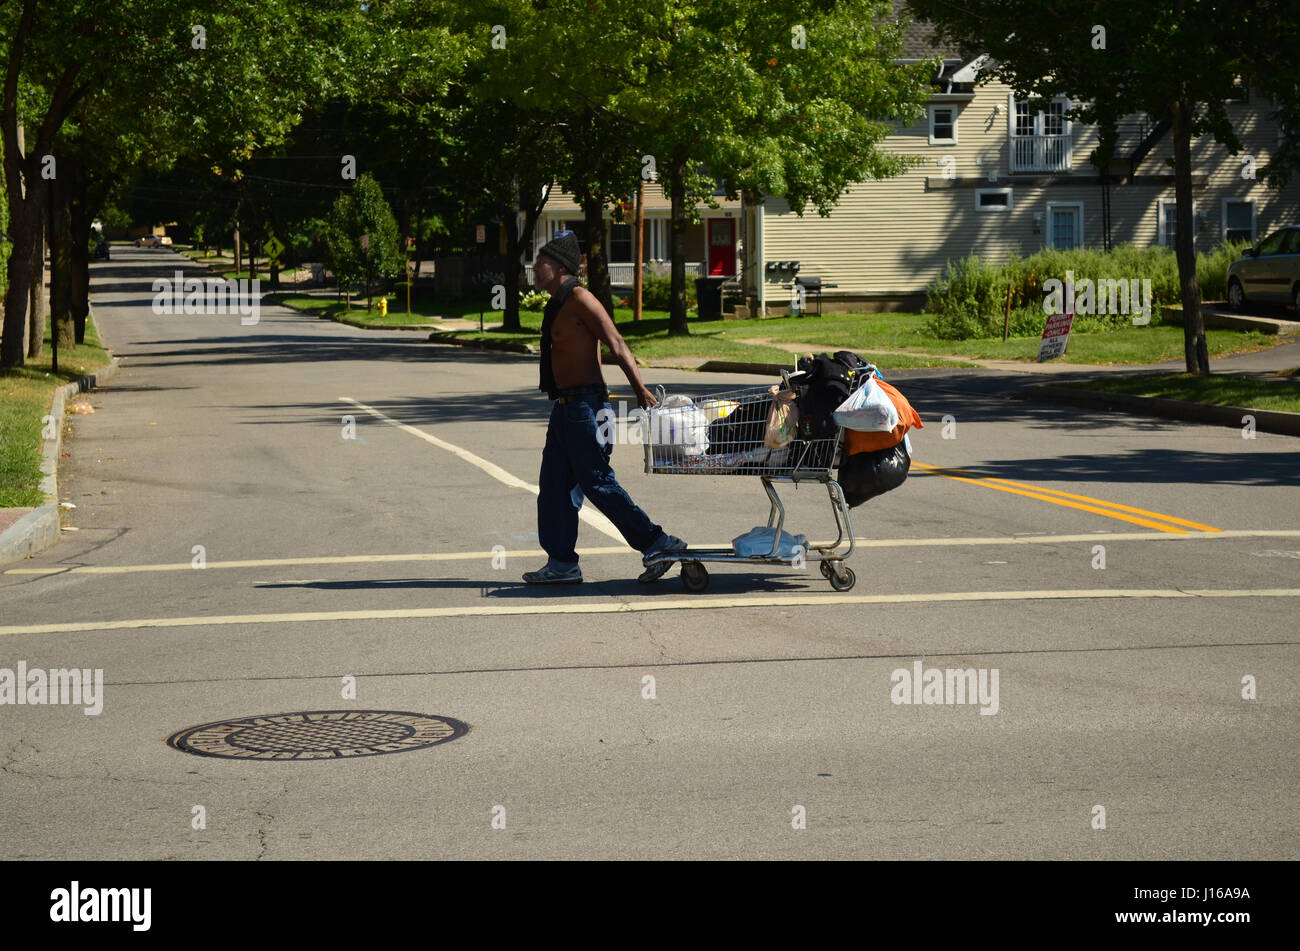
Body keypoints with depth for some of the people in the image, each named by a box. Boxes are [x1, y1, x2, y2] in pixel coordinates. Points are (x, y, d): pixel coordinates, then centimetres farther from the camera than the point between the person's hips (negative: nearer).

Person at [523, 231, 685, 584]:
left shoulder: (579, 299, -12)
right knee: (554, 485, 8)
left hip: (585, 405, -10)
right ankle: (562, 563, 11)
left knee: (597, 482, -9)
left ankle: (657, 544, -3)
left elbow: (616, 344, -17)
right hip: (565, 406, 10)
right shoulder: (557, 304, 17)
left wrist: (641, 390, -22)